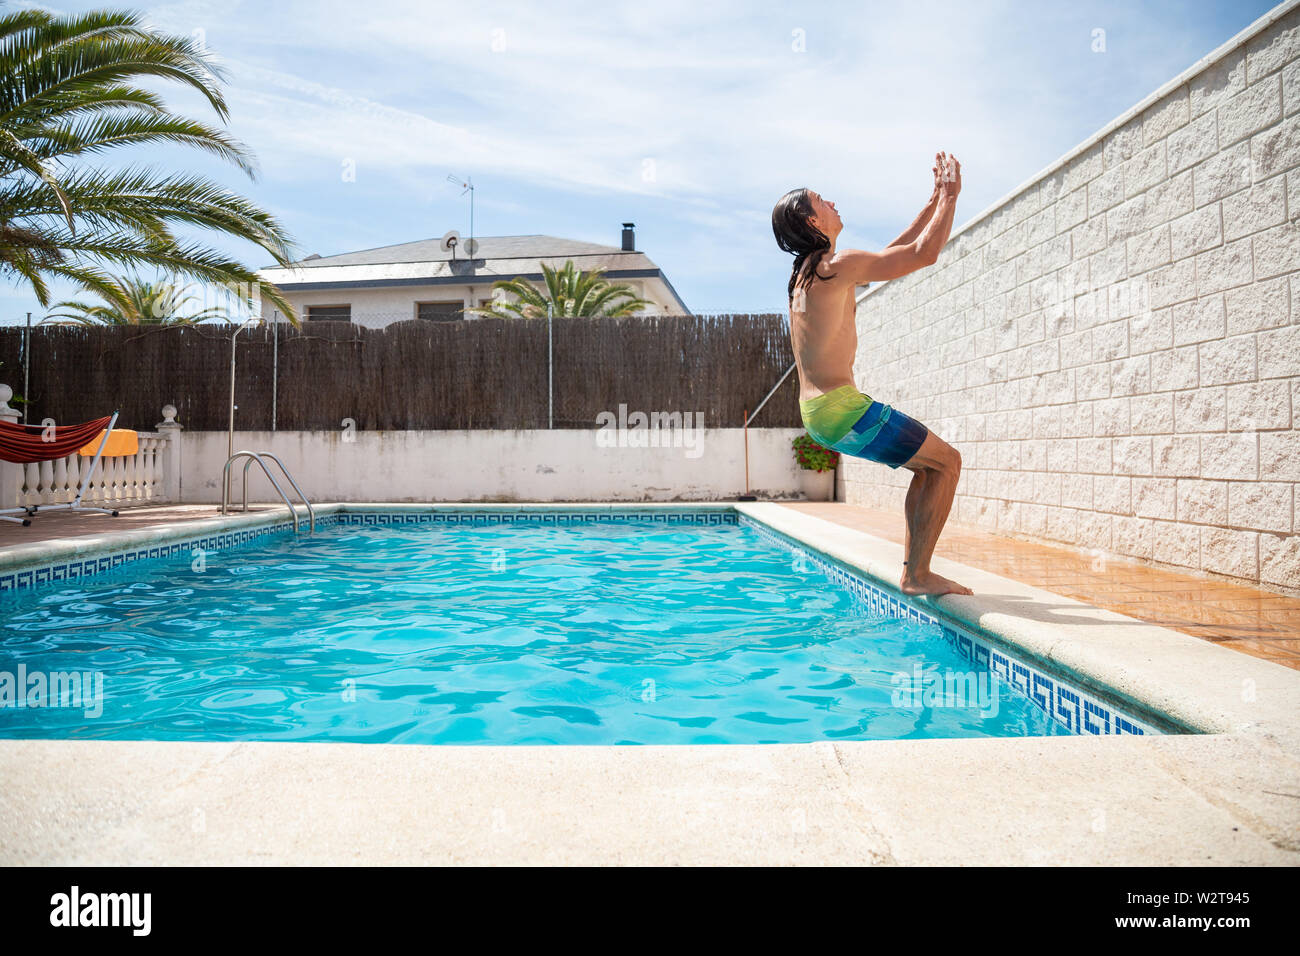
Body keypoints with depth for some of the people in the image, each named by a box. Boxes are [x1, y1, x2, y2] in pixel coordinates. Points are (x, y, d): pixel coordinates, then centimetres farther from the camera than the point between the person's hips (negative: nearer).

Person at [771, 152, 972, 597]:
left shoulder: (807, 272, 18)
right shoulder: (837, 265, -11)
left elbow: (895, 253, 28)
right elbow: (924, 253, -7)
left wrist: (935, 201, 28)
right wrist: (950, 197, 7)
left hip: (818, 411, 10)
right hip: (841, 409, -10)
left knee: (930, 463, 18)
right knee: (947, 461, 0)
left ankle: (912, 570, 18)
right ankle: (919, 576, 1)